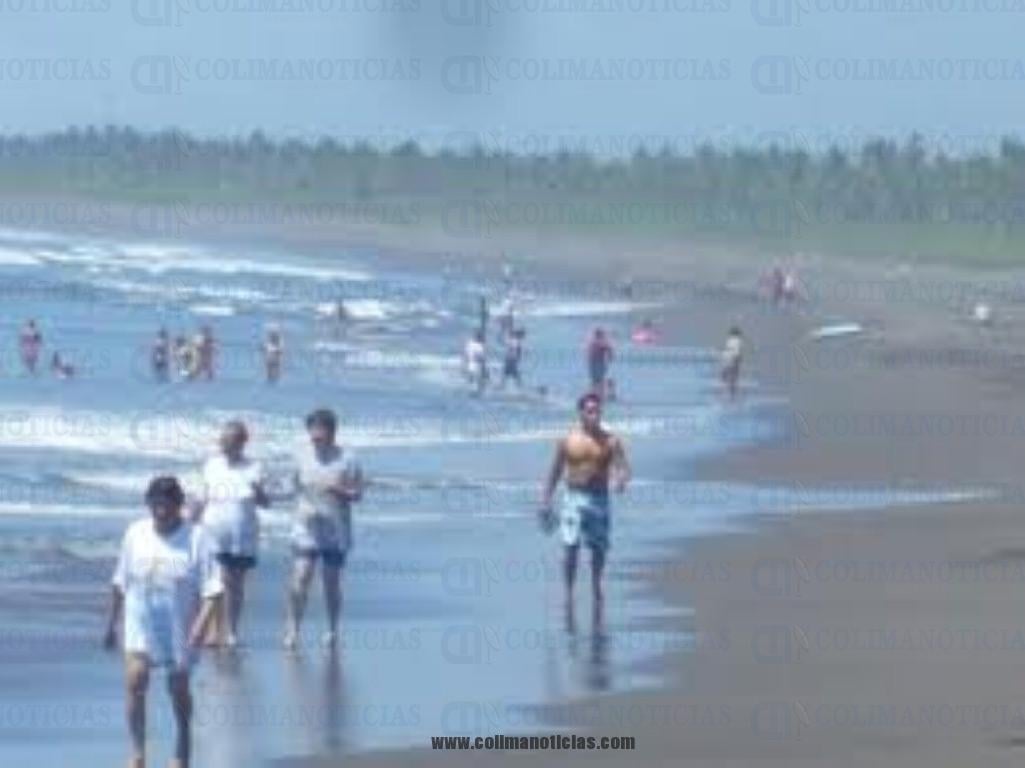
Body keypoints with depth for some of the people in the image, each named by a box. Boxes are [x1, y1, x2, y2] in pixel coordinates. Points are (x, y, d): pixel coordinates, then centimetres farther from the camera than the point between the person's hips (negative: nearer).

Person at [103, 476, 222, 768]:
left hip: (178, 629, -1)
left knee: (178, 689, 10)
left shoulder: (195, 538, -11)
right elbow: (120, 583, 9)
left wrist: (199, 627, -24)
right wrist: (111, 624, 12)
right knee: (134, 680, -18)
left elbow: (211, 590, -13)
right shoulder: (135, 534, 0)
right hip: (140, 625, 2)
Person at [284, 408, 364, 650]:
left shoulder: (347, 460, -4)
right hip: (307, 528, 1)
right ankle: (292, 630, -8)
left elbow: (357, 494, -3)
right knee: (300, 578, -10)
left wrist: (339, 491, -22)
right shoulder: (303, 457, 3)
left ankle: (332, 630, 21)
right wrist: (301, 509, 1)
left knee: (332, 582, 6)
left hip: (336, 530, -1)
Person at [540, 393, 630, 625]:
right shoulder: (568, 441, 0)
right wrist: (545, 501, 4)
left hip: (599, 498, 1)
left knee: (599, 549, 7)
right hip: (574, 498, -1)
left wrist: (620, 479, -31)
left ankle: (596, 587, 26)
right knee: (571, 547, -9)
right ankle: (569, 591, 0)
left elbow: (623, 467, -7)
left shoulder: (610, 441, 0)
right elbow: (555, 472, 6)